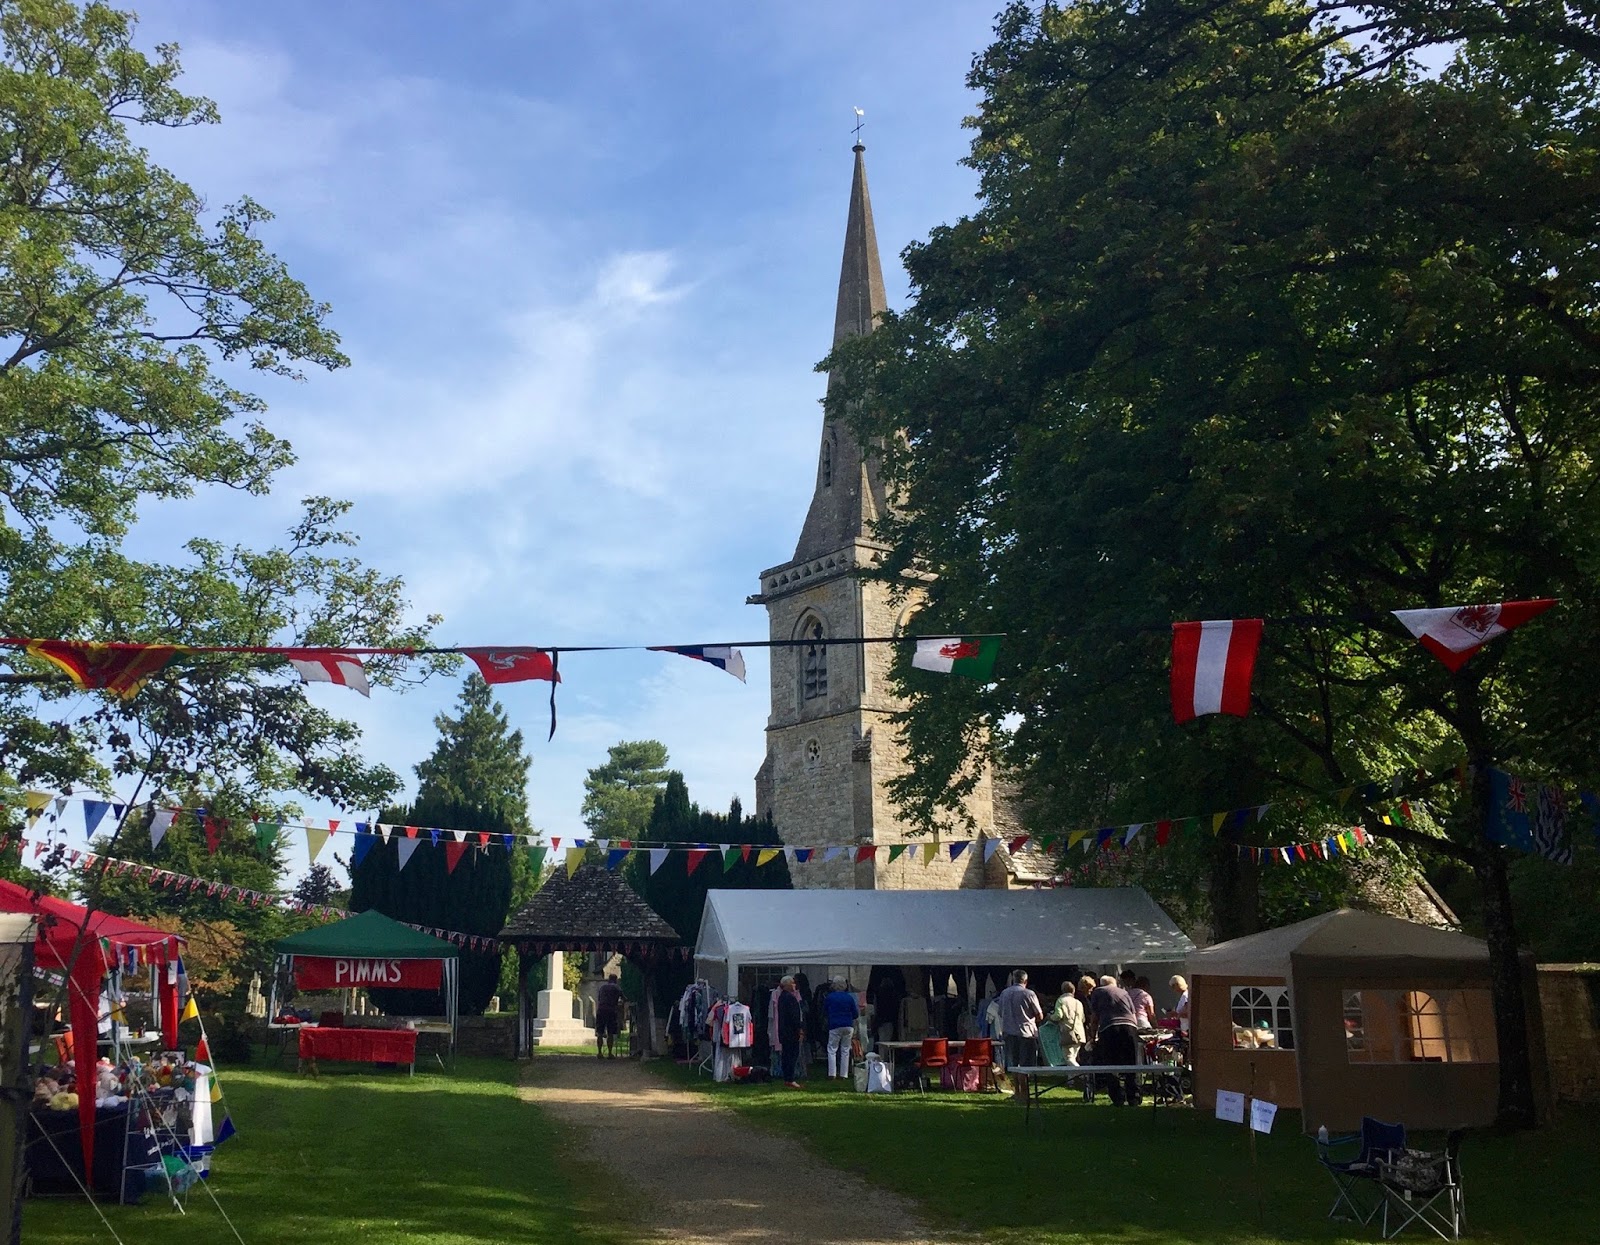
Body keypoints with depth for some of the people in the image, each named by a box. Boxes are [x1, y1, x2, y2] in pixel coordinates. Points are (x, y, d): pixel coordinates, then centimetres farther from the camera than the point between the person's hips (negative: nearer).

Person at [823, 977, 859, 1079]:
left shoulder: (829, 997, -5)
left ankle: (832, 1073, -6)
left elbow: (824, 1009, 11)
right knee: (845, 1050, 10)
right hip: (848, 1026, 3)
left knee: (832, 1050, 4)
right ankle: (844, 1074, 8)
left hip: (835, 1027, -2)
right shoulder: (849, 997, 1)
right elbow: (855, 1014, 4)